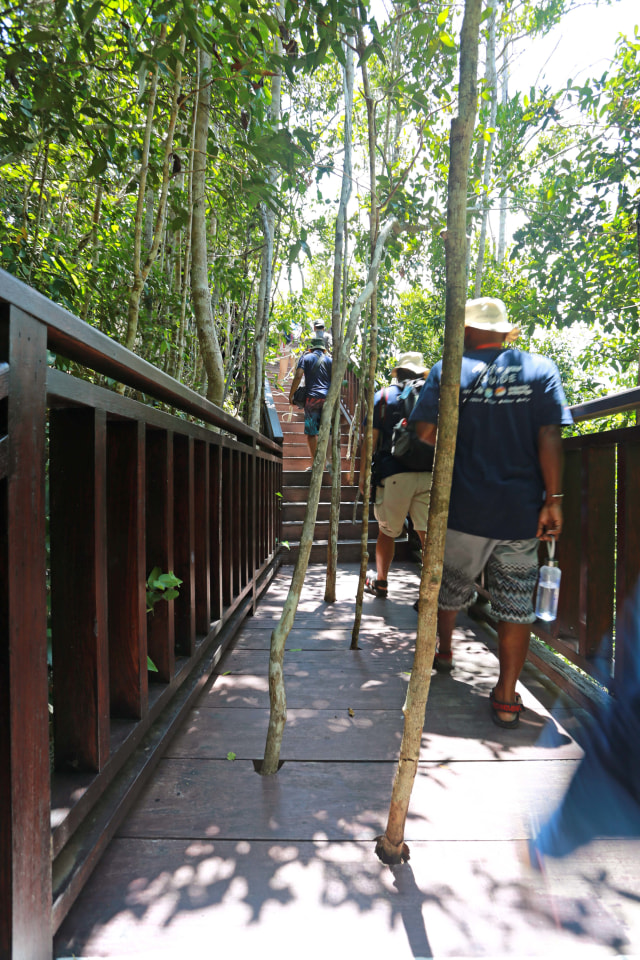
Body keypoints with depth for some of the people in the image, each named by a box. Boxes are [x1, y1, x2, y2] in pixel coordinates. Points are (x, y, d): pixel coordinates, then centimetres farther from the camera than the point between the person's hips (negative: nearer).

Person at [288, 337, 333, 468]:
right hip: (328, 398, 2)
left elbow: (298, 376, -4)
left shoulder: (305, 358, 8)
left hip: (312, 398, -2)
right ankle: (327, 461, 3)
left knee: (311, 432, 1)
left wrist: (291, 395, 0)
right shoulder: (330, 360, 13)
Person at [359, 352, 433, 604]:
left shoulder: (383, 396, 5)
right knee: (428, 533, 3)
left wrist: (364, 473, 7)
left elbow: (371, 438, 2)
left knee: (386, 531, 14)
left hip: (393, 473, -1)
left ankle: (380, 582, 26)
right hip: (429, 473, 1)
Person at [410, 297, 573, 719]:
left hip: (464, 508, 0)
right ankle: (507, 696, 15)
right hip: (522, 510, 0)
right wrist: (554, 500, -4)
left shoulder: (448, 370, 0)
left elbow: (426, 431, -7)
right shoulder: (541, 368, 3)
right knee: (518, 604, 9)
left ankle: (444, 648, 46)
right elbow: (550, 438, -6)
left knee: (451, 585, 23)